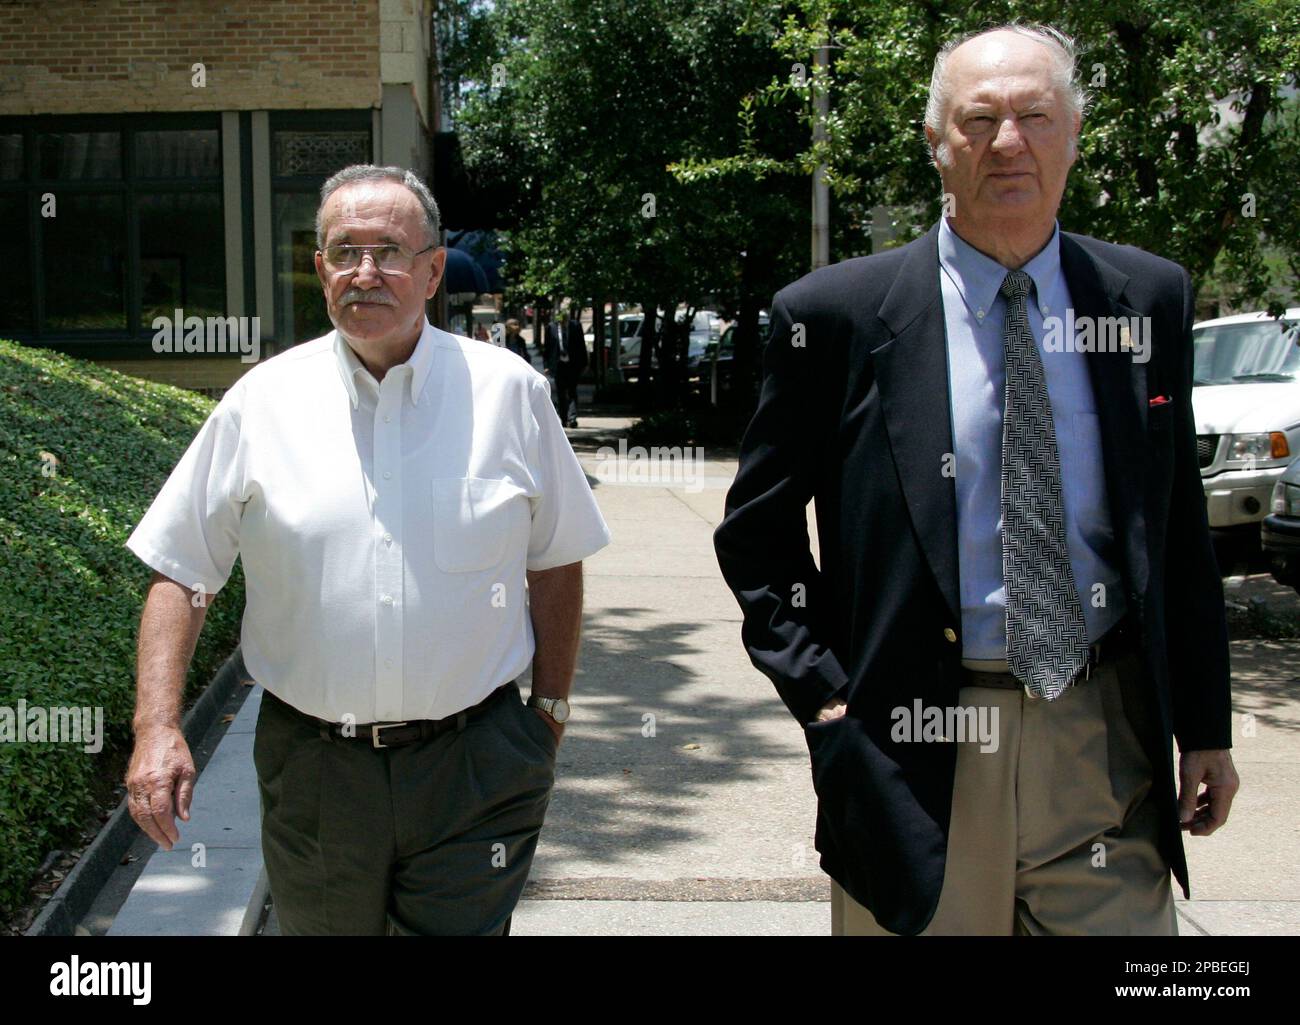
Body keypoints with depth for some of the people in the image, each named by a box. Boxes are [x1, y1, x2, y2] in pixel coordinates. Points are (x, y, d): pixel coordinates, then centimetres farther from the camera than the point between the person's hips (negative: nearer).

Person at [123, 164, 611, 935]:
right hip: (312, 774, 1)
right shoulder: (261, 402, -1)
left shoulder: (508, 391, -1)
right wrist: (158, 726, -8)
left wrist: (551, 713, 8)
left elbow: (556, 564, 7)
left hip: (473, 766, -1)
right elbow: (183, 572, 2)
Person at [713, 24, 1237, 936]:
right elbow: (757, 530, 3)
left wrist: (1204, 725, 8)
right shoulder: (837, 314, -4)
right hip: (920, 747, -2)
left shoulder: (1149, 299, 5)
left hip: (1108, 737, 3)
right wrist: (819, 686, -6)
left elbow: (1181, 530, 10)